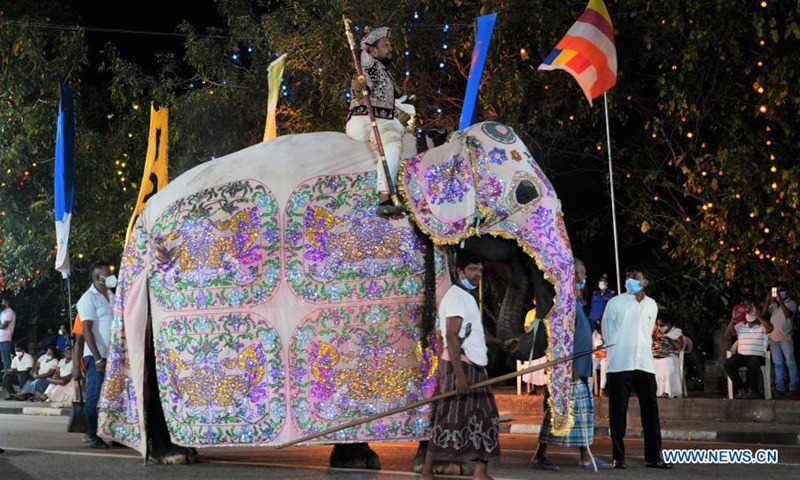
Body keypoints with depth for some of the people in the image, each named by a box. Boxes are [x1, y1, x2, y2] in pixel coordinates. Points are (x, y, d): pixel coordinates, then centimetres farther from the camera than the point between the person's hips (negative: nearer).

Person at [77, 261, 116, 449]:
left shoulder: (112, 296, 14)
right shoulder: (88, 298, -6)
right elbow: (87, 331, -11)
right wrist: (97, 358, -16)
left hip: (113, 355, 6)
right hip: (97, 356, -6)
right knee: (95, 397, -2)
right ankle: (93, 436, 3)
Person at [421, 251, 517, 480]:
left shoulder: (468, 297, 19)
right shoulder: (456, 296, -12)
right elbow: (452, 336, -21)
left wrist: (501, 343, 28)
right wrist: (459, 374, -27)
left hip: (475, 366, 10)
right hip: (460, 365, -10)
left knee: (484, 418, 7)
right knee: (450, 419, -8)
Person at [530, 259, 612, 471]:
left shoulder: (574, 300, 17)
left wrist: (580, 365, 18)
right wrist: (570, 364, -22)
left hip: (580, 366, 10)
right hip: (571, 366, -10)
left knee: (584, 410, 10)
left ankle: (586, 457, 15)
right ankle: (539, 455, -1)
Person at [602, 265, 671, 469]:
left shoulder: (651, 305, 12)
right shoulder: (615, 302, 1)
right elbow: (608, 332, 2)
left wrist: (641, 353, 12)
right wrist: (618, 354, 1)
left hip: (644, 364, 3)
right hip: (619, 365, -3)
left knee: (650, 410, 2)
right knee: (618, 411, -1)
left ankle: (653, 457, 8)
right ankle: (618, 457, 5)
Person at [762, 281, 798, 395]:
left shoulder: (791, 303, -1)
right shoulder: (773, 304, 12)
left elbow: (788, 314, -20)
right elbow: (763, 314, 2)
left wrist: (780, 301, -24)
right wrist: (767, 300, -7)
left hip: (785, 338, -4)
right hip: (773, 338, 4)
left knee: (790, 363, 1)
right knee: (778, 364, 6)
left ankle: (793, 386, 7)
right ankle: (780, 387, 9)